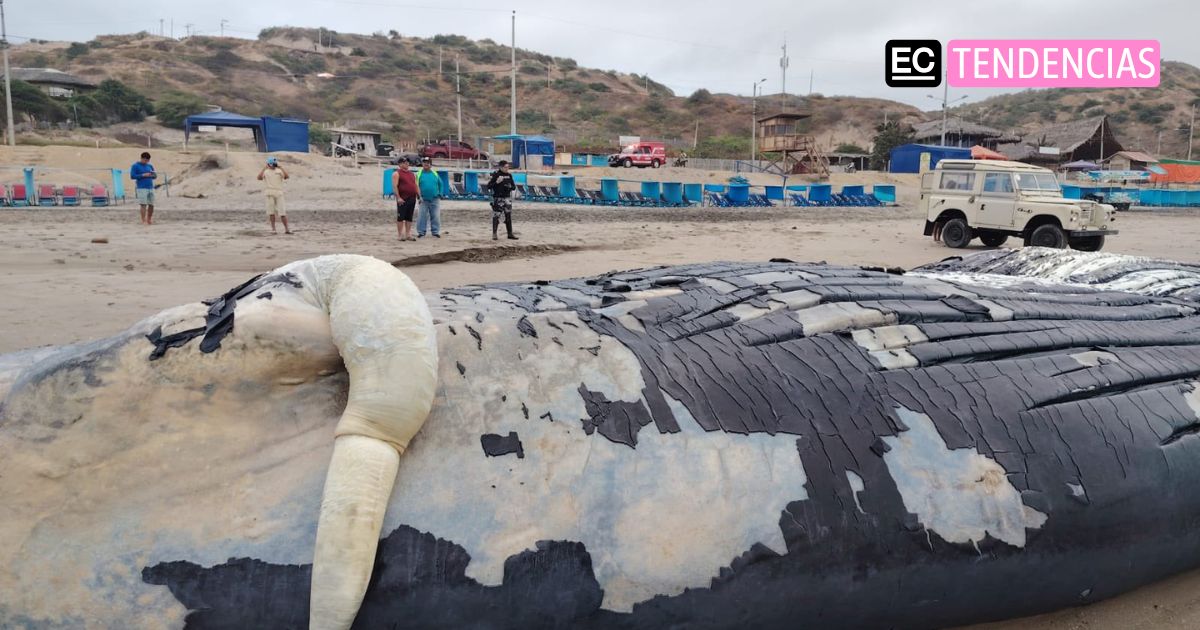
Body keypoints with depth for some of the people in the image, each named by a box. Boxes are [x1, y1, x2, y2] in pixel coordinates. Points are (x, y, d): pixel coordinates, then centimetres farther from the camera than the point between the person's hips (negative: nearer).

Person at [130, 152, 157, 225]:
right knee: (143, 204, -8)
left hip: (151, 188, 5)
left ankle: (149, 220, 19)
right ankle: (144, 221, -6)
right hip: (142, 188, -5)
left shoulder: (150, 166, 15)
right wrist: (143, 175, -14)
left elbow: (155, 176, 20)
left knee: (151, 205, 6)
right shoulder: (135, 166, 0)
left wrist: (153, 175, -4)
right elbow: (132, 176, -7)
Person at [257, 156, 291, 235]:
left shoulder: (279, 171, 11)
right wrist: (264, 168, -11)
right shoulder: (265, 172, 8)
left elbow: (287, 176, -5)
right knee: (271, 212, 2)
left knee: (282, 212, -4)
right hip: (269, 193, 0)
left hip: (279, 193, 0)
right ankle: (273, 229, 8)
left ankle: (286, 228, -1)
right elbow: (259, 178, -9)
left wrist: (281, 168, -7)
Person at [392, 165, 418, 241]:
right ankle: (401, 235, 1)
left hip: (412, 198, 6)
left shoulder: (411, 173, 18)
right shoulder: (397, 173, -2)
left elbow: (416, 186, 19)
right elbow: (394, 186, -11)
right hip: (402, 199, -6)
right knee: (401, 217, -2)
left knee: (409, 218, 8)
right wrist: (398, 197, -20)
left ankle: (408, 235, 12)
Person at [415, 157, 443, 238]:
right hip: (424, 200, -2)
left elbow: (440, 184, 14)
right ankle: (421, 232, 6)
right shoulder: (419, 174, 0)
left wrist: (440, 194, 4)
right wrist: (419, 196, -9)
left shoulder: (435, 174, 7)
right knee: (422, 216, 0)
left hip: (434, 200, 2)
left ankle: (436, 232, 10)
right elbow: (416, 186, -1)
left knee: (435, 216, 3)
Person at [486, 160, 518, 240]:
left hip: (507, 198, 5)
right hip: (498, 198, -5)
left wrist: (510, 187, -7)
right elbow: (488, 186, -10)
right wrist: (497, 182, -22)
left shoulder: (509, 175, 7)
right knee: (496, 216, -3)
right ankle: (494, 234, 5)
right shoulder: (495, 175, -8)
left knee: (508, 216, 7)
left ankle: (510, 234, 13)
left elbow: (514, 186, 15)